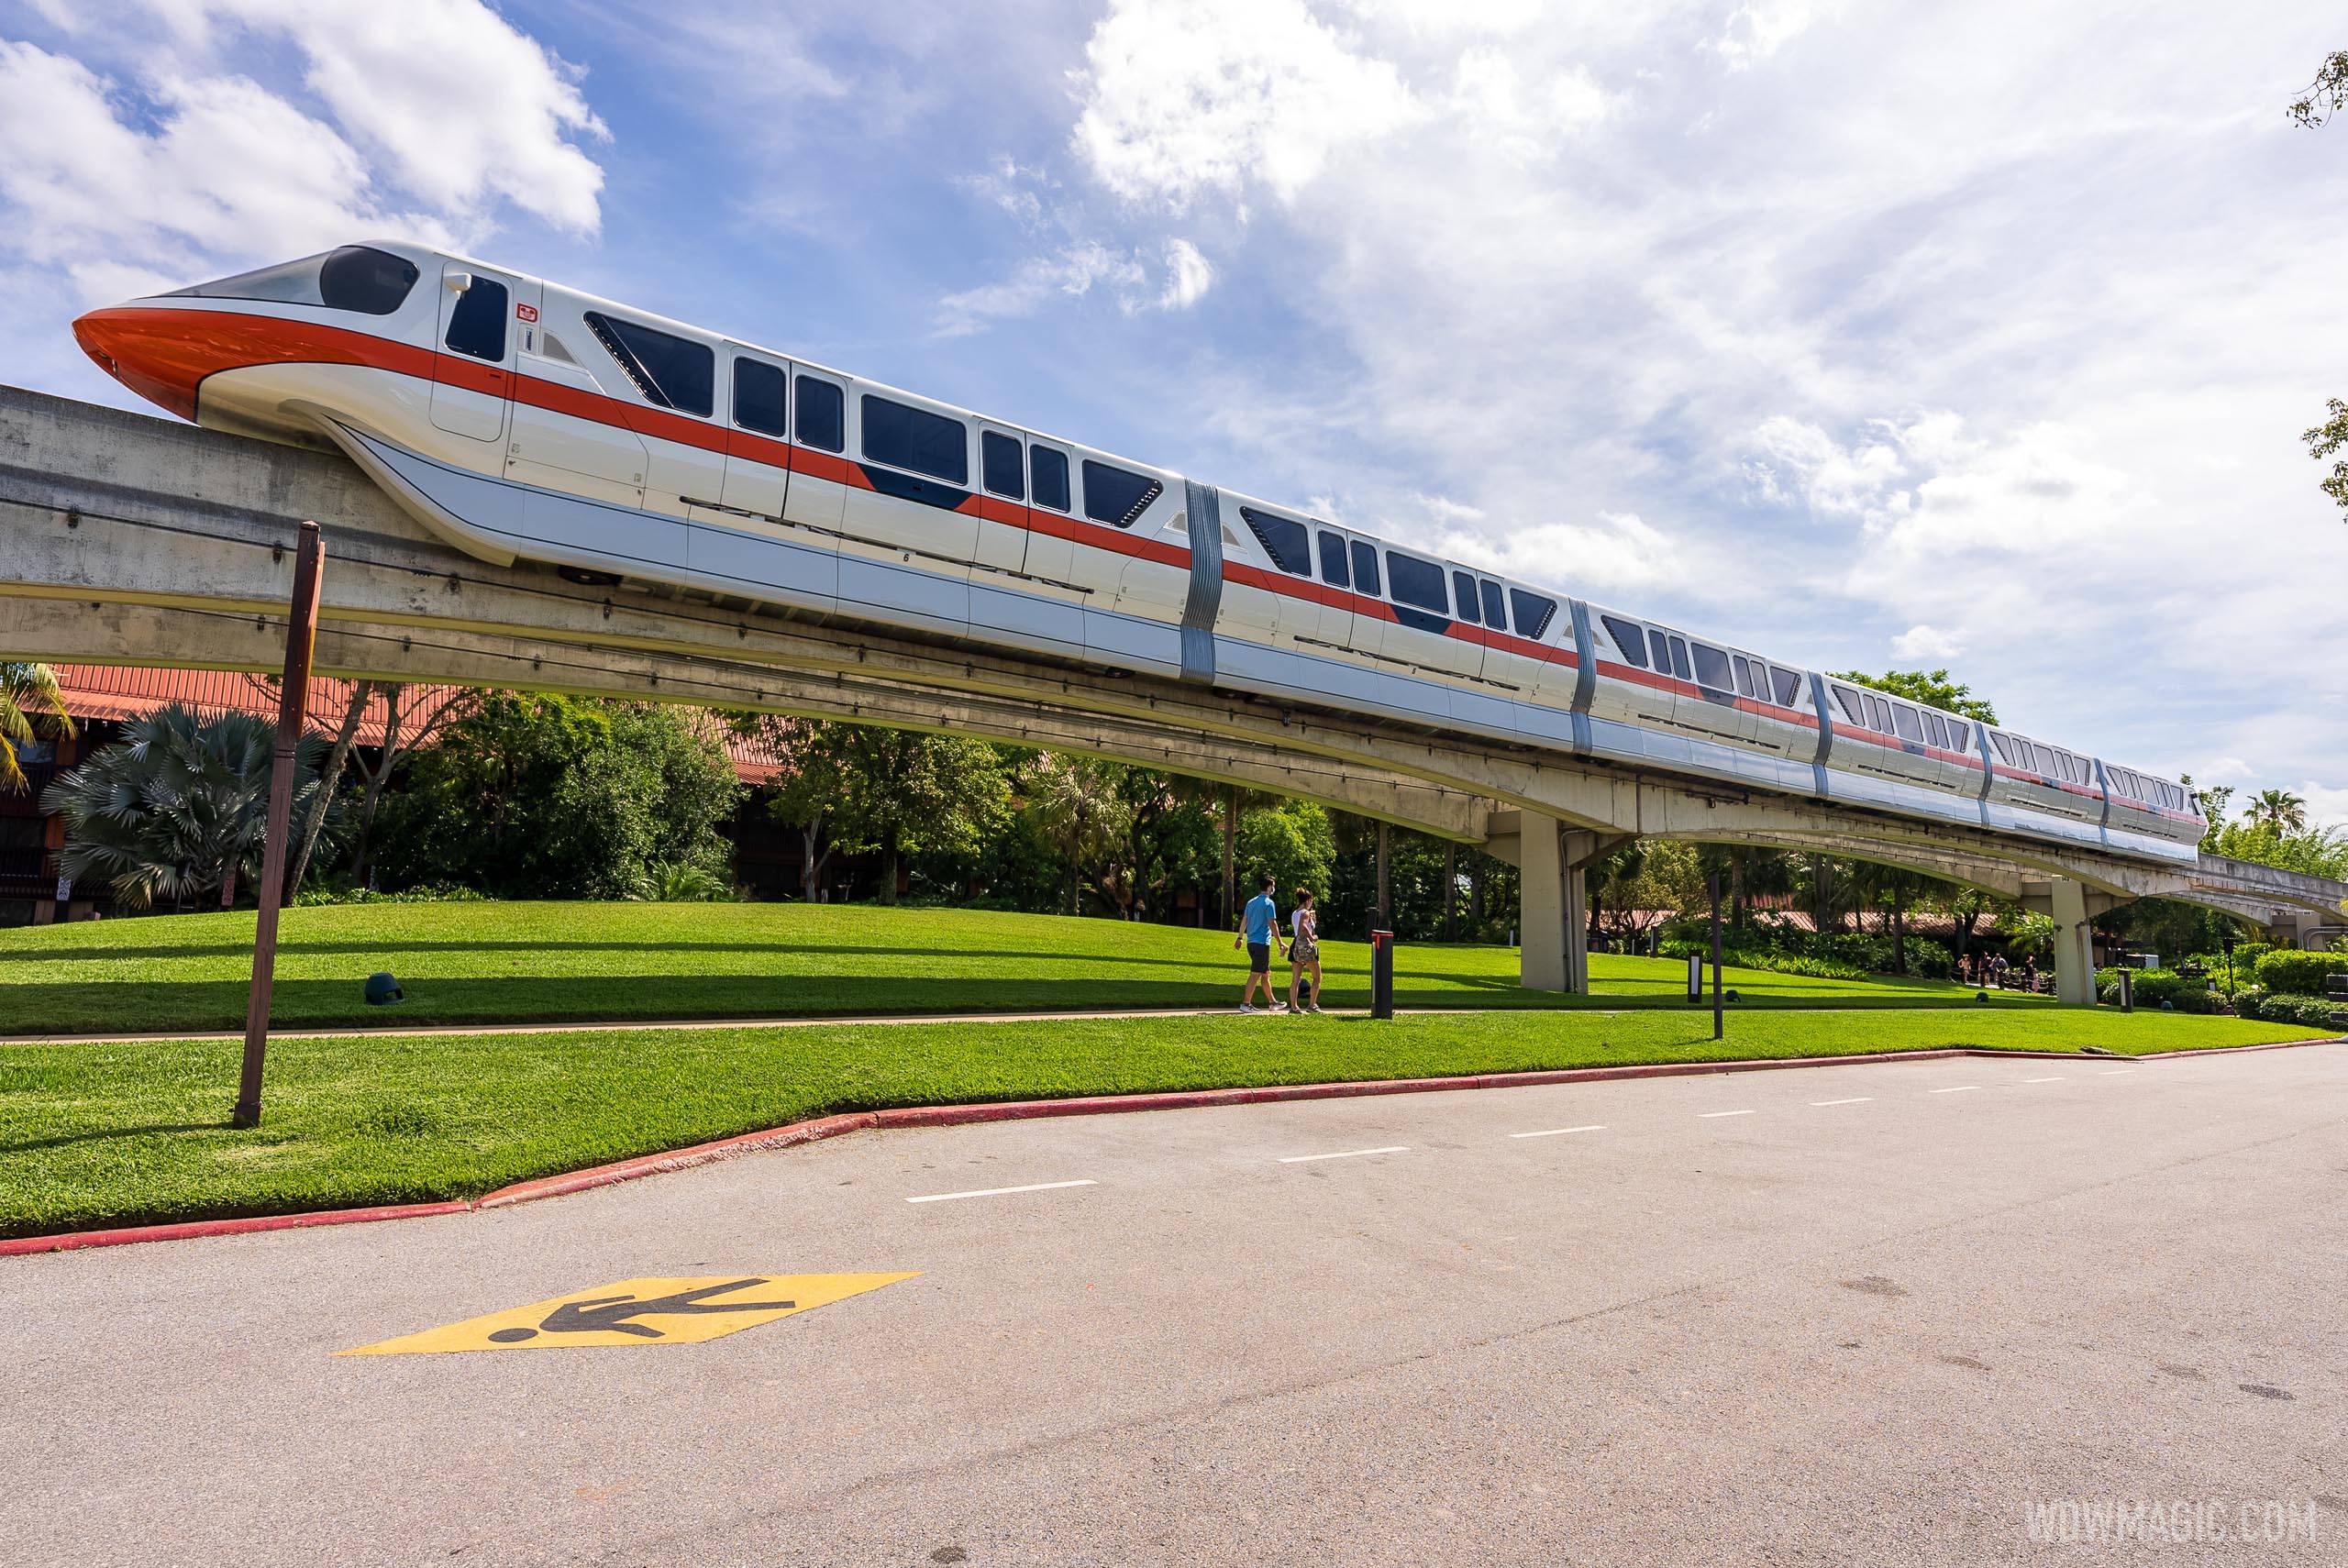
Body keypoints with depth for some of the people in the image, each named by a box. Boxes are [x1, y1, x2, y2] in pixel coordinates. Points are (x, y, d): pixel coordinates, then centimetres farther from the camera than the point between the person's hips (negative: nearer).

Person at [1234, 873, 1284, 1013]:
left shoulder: (1251, 902, 14)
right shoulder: (1269, 903, -9)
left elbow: (1244, 920, 19)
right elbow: (1272, 924, -14)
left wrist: (1240, 937, 27)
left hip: (1251, 942, 8)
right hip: (1262, 942, -8)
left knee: (1266, 973, 16)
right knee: (1255, 974, -6)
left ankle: (1272, 1003, 22)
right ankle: (1245, 1004, -8)